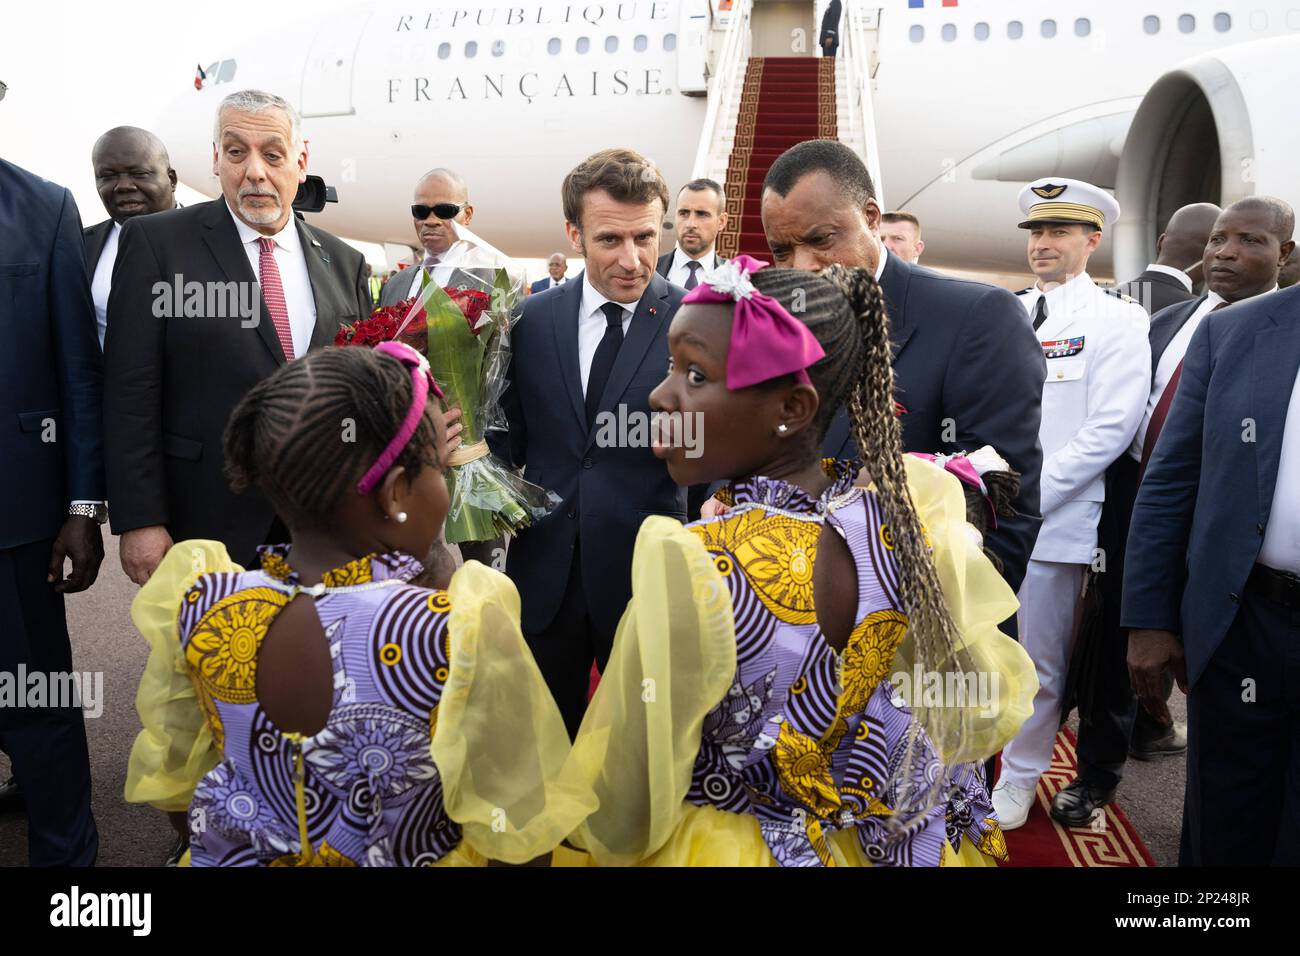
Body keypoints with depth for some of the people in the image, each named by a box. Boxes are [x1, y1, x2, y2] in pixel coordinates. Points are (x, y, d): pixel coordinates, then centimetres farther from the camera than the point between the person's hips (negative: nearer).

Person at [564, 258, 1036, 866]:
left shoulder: (688, 568, -33)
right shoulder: (913, 508, -18)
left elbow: (624, 813, -21)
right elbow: (984, 709, -3)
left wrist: (610, 837, 0)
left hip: (729, 850, -4)